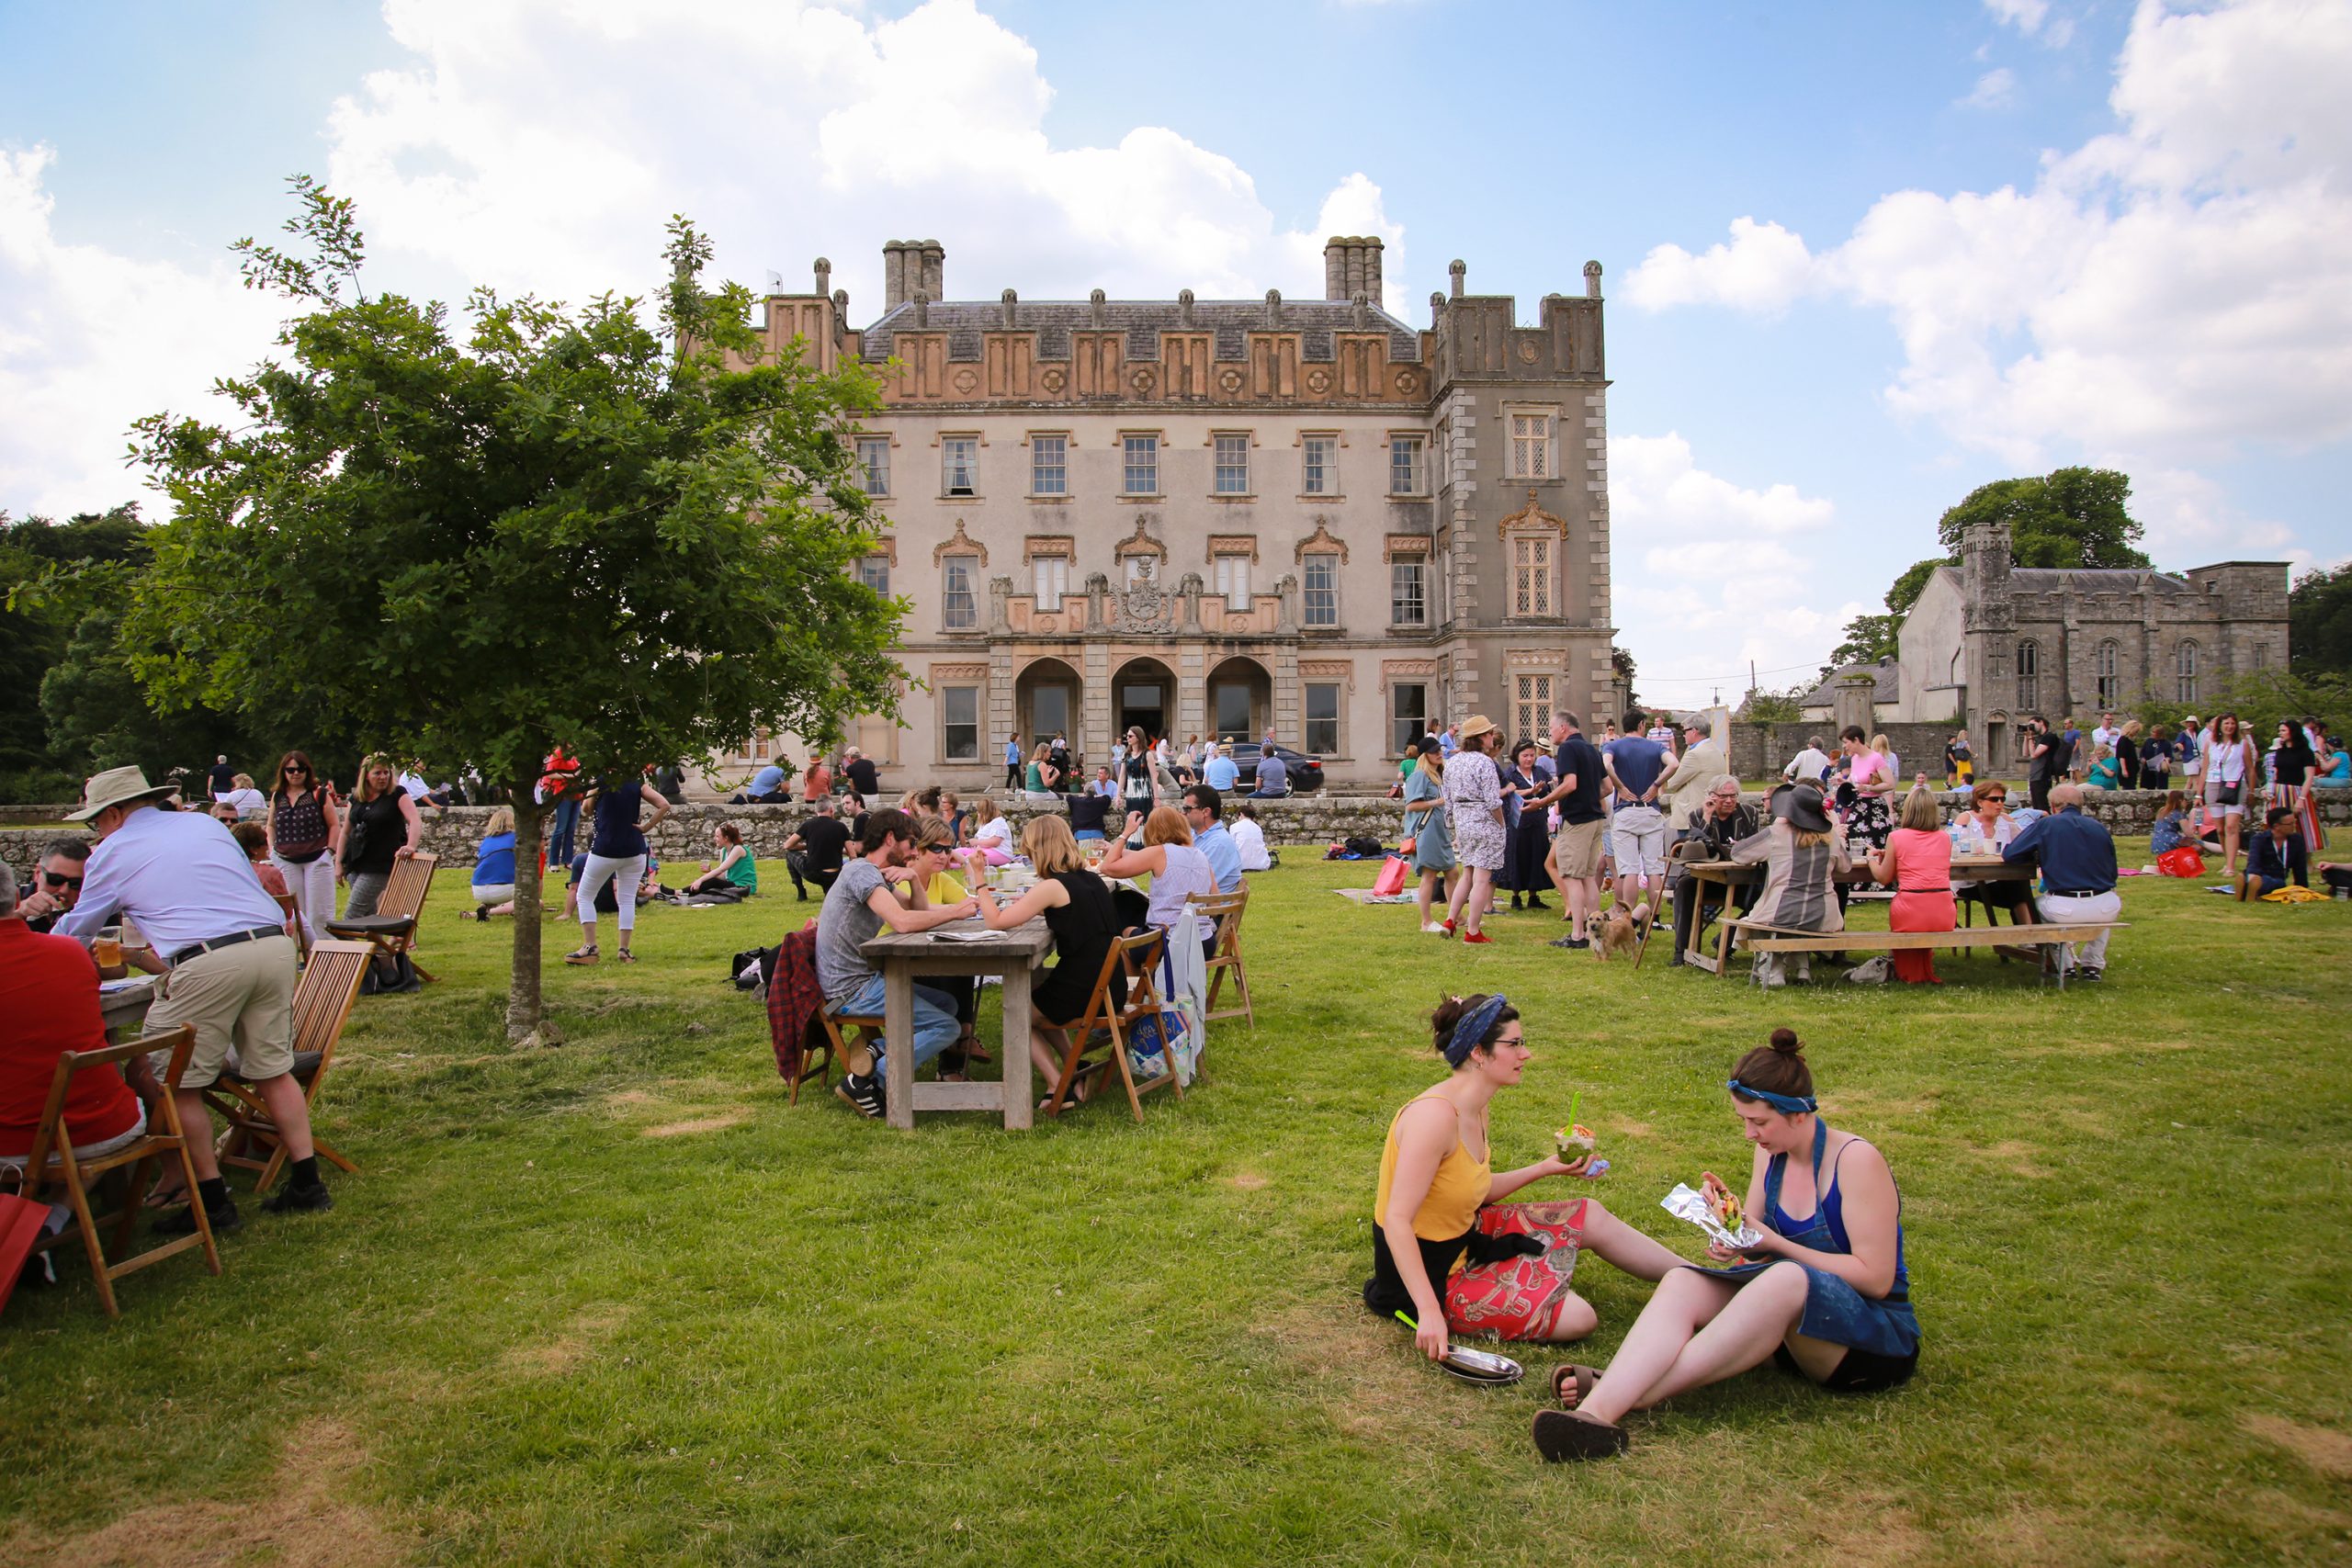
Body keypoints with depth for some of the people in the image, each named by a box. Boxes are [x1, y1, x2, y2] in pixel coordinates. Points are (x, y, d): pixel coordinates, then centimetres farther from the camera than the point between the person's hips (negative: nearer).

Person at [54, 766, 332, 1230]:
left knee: (178, 1085, 8)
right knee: (273, 1070, 15)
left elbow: (77, 928, 24)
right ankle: (307, 1183, 15)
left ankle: (212, 1201, 11)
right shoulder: (206, 824, 24)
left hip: (209, 963, -6)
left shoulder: (114, 852, 12)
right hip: (275, 944, 6)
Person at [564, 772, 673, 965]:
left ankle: (589, 947, 3)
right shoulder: (638, 785, 1)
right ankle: (624, 950, 5)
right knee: (628, 900, 9)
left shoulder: (601, 782, -4)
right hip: (634, 850, 2)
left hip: (604, 850, -2)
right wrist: (646, 826, -3)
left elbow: (587, 810, 5)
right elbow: (664, 805, -8)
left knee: (585, 896, 11)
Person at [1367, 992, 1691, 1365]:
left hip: (1464, 1239, 10)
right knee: (1577, 1317, -19)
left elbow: (1475, 1189, 11)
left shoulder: (1475, 1109, 1)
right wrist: (1429, 1313, -34)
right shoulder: (1436, 1114, -29)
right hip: (1433, 1276, -10)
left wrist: (1546, 1168, 6)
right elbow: (1397, 1221, -31)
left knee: (1590, 1216, 12)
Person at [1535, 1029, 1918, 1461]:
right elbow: (1757, 1245, 12)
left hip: (1879, 1338, -6)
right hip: (1793, 1323, 6)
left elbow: (1876, 1278, -16)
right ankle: (1599, 1409, -48)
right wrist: (1735, 1243, -12)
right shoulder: (1770, 1154, 6)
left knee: (1787, 1279, -39)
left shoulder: (1856, 1160, -13)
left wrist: (1774, 1243, -17)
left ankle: (1633, 1395, -44)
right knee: (1683, 1281, -21)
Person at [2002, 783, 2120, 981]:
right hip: (2106, 909, 3)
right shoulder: (2099, 826, 12)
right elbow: (2112, 873, 19)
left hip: (2066, 908, -3)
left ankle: (2067, 965, 26)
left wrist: (2040, 856, 20)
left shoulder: (2047, 824, 1)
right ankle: (2092, 965, 34)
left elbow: (2008, 854, 1)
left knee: (2039, 904, 32)